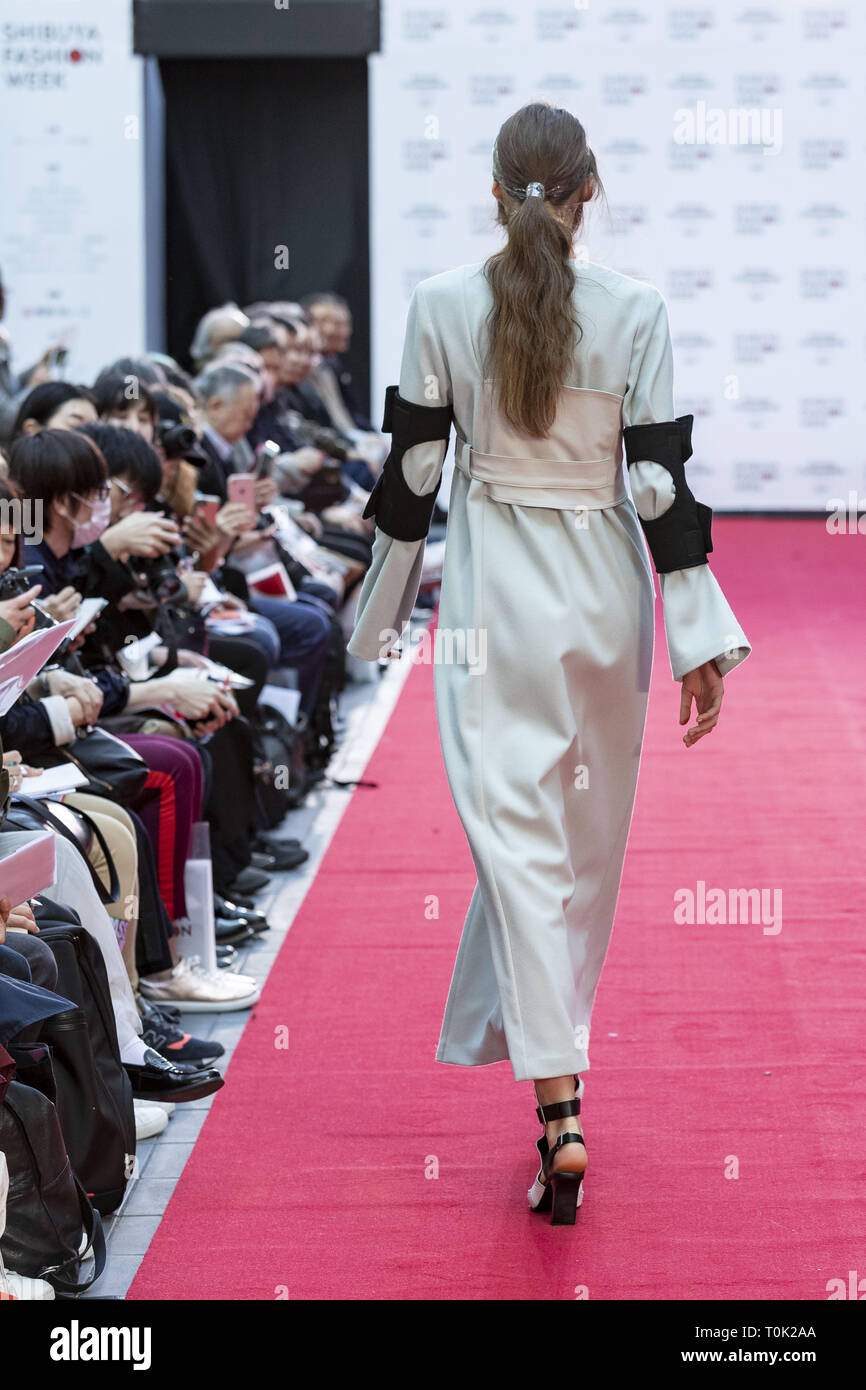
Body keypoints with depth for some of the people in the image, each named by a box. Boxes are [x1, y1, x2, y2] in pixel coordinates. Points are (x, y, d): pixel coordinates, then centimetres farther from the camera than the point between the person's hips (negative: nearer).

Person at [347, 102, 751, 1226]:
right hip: (604, 588, 1)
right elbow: (662, 478, -7)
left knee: (518, 834, -3)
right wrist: (702, 638, -2)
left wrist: (383, 605, 13)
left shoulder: (441, 304, -6)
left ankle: (560, 1109, -13)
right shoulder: (636, 310, -7)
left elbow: (414, 467, 0)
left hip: (493, 587, -1)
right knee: (588, 836, 18)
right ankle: (537, 1038, 34)